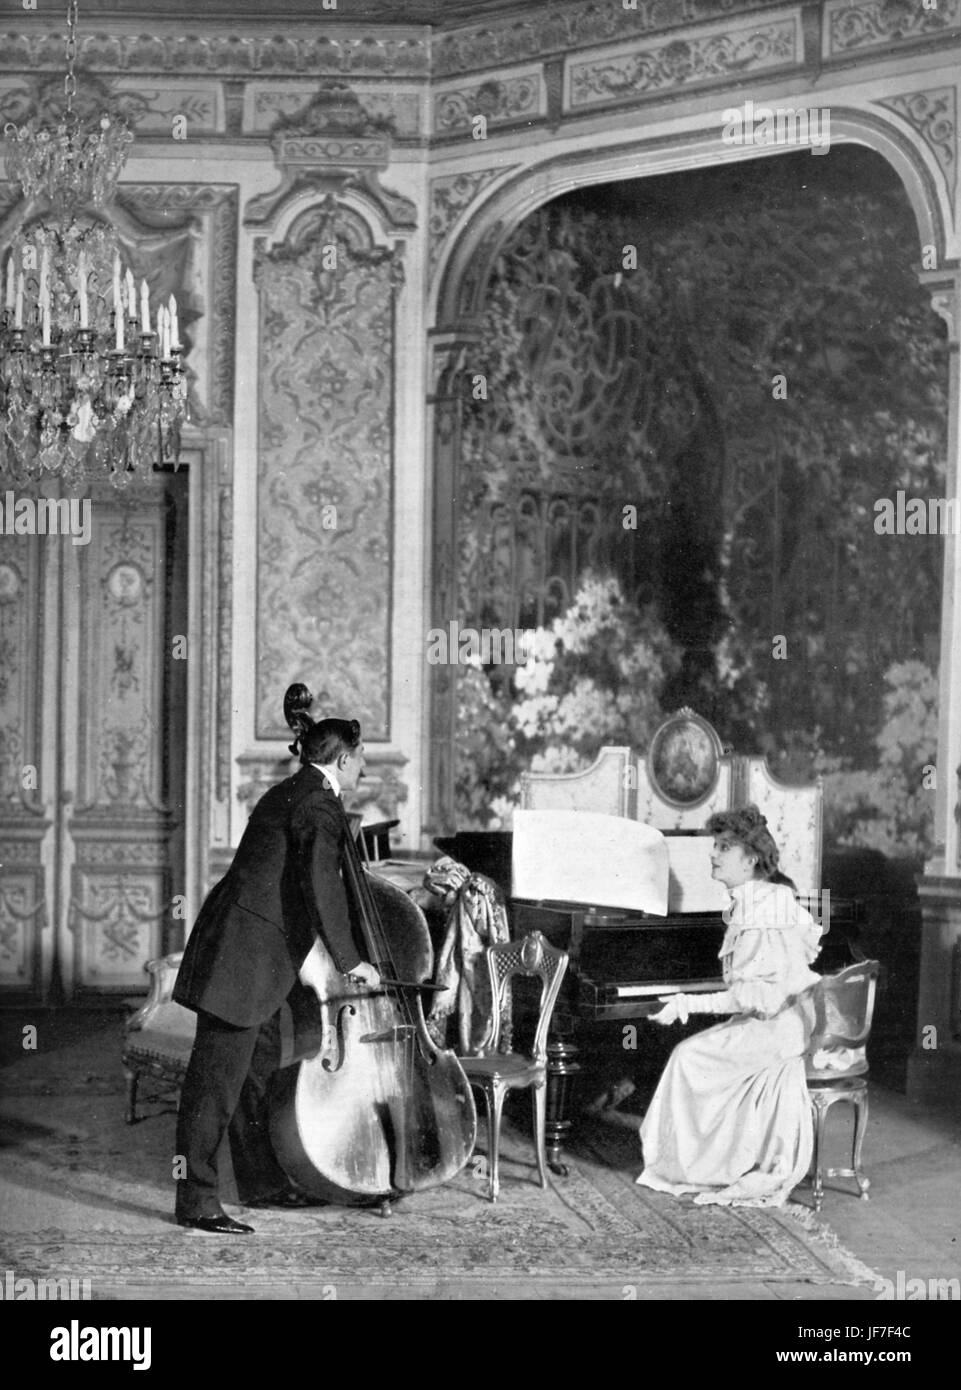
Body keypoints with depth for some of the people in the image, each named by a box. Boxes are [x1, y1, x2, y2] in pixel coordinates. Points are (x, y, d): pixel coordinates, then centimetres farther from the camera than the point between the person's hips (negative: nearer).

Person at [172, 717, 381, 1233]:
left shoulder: (289, 794, 18)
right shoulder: (319, 805, -14)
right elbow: (320, 883, -25)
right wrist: (350, 959, -20)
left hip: (257, 955, 11)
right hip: (241, 957, -11)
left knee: (259, 1071, 18)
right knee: (217, 1079, -6)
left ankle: (262, 1181, 29)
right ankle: (196, 1200, -1)